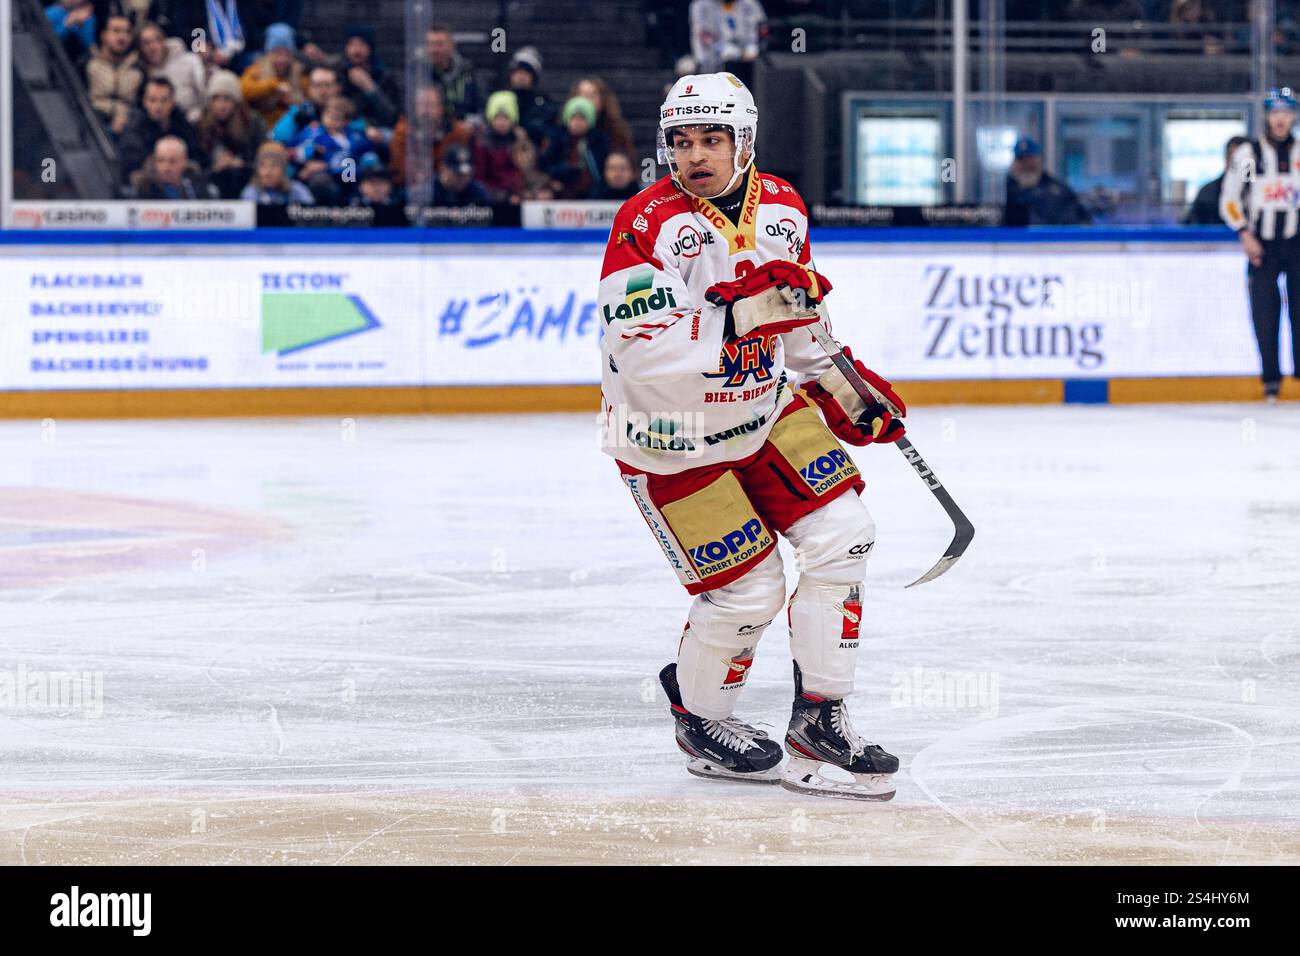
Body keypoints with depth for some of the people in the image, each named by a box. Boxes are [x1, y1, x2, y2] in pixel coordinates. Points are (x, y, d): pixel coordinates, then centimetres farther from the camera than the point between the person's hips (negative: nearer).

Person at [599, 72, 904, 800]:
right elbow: (642, 357, -34)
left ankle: (820, 717, 10)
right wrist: (738, 314, -40)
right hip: (672, 439, -6)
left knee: (841, 534, -3)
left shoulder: (780, 207, -3)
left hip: (763, 410, 6)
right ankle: (700, 717, 22)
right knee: (748, 590, -6)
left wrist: (841, 389, 14)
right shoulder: (646, 226, -24)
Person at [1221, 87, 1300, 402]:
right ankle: (1271, 378, 3)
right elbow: (1229, 201, 5)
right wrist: (1245, 234, -5)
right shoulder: (1248, 154, 3)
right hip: (1261, 244, -1)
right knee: (1264, 312, -5)